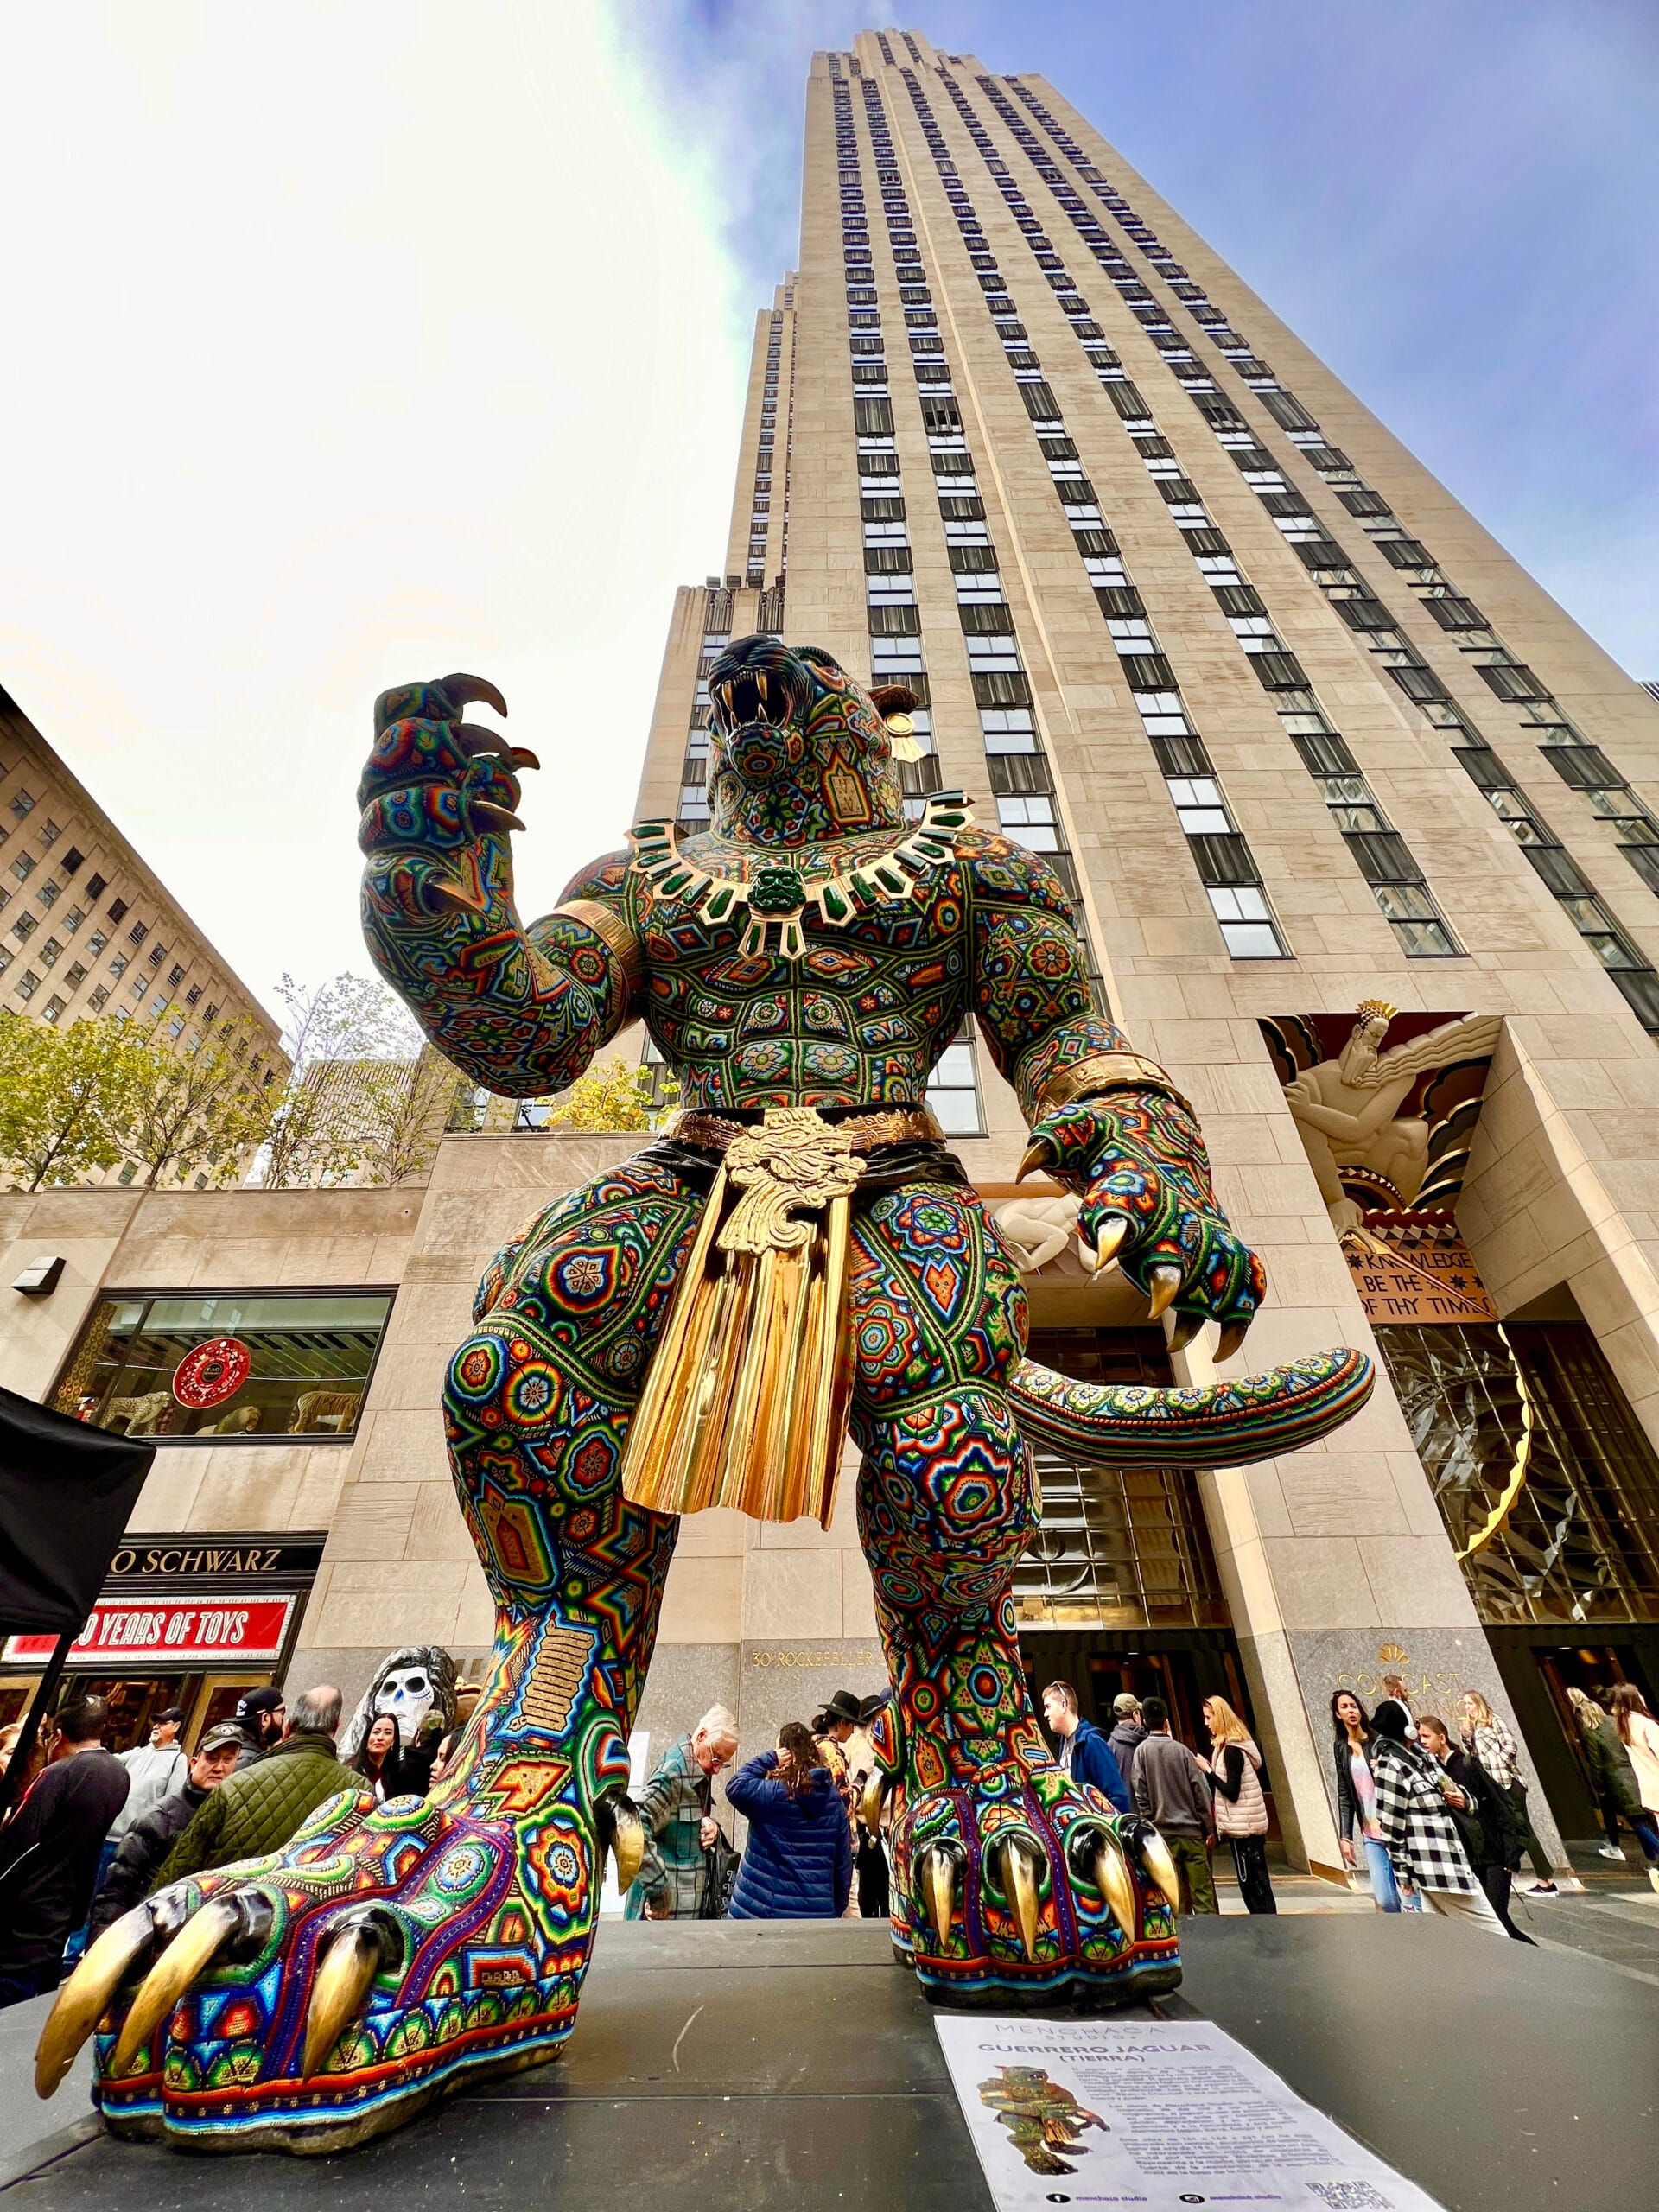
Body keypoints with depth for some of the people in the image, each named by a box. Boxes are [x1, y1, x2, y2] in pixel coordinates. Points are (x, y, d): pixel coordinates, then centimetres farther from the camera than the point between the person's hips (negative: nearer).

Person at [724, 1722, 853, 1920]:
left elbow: (736, 1787, -15)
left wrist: (769, 1759, -12)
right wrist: (837, 1908, 14)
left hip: (766, 1910, -4)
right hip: (819, 1912, 4)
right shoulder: (832, 1798, -1)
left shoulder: (774, 1793, -18)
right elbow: (843, 1861, 4)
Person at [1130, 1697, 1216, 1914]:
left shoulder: (1142, 1752, -4)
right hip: (1191, 1830, 0)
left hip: (1163, 1832, 0)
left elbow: (1141, 1796, -5)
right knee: (1202, 1890, 8)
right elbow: (1200, 1792, -4)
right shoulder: (1181, 1750, -7)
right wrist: (1209, 1829, 7)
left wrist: (1150, 1827, 4)